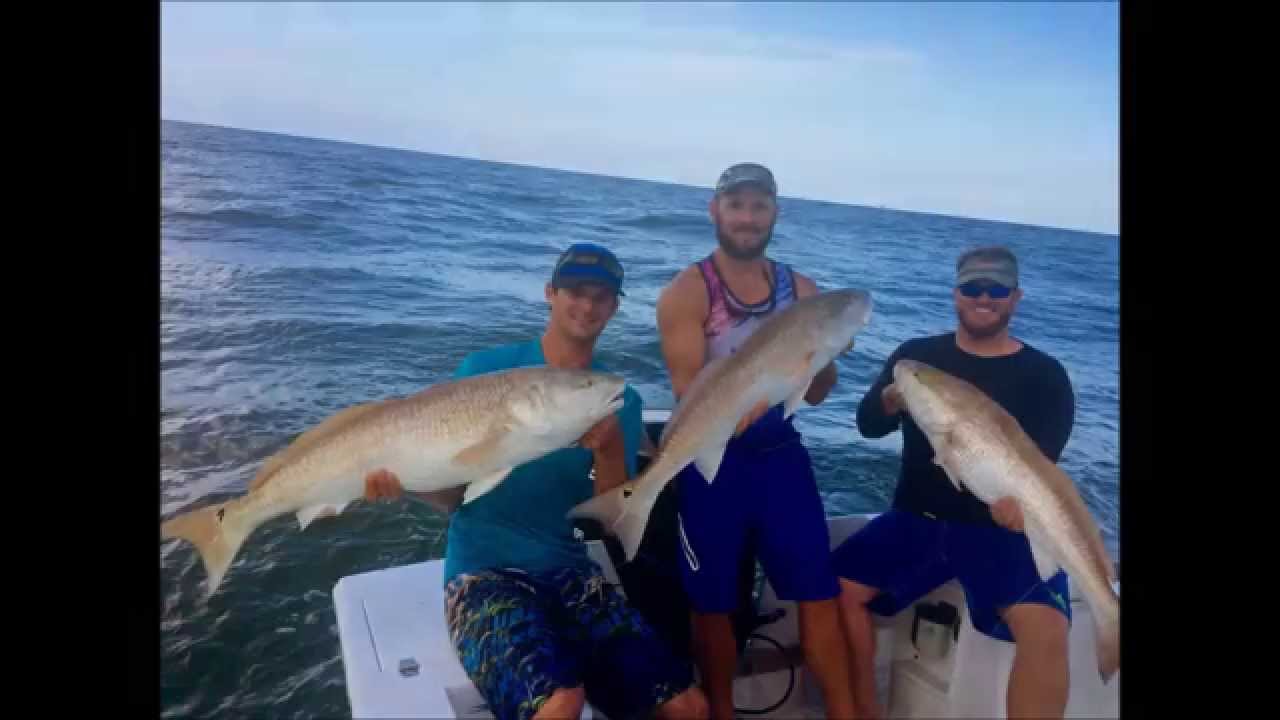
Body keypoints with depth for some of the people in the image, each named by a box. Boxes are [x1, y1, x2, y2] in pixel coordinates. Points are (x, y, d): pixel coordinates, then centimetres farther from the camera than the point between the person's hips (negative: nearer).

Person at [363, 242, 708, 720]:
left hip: (568, 571, 4)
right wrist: (403, 477, -21)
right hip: (483, 572, -3)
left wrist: (609, 449, -20)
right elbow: (452, 494, 1)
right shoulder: (487, 370, -3)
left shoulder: (619, 400, 5)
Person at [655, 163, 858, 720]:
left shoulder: (801, 290, 6)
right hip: (711, 463, -3)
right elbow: (691, 394, -16)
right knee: (713, 603, 9)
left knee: (820, 593, 6)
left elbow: (816, 393, 6)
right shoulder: (687, 291, -7)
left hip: (780, 455, 4)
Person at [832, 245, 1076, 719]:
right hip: (917, 518, 2)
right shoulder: (917, 354, 6)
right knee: (838, 587, -15)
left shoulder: (1044, 375, 1)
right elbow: (869, 425, -2)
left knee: (1046, 629, -27)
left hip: (1001, 529, -2)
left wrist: (1018, 496, -34)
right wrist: (895, 396, -26)